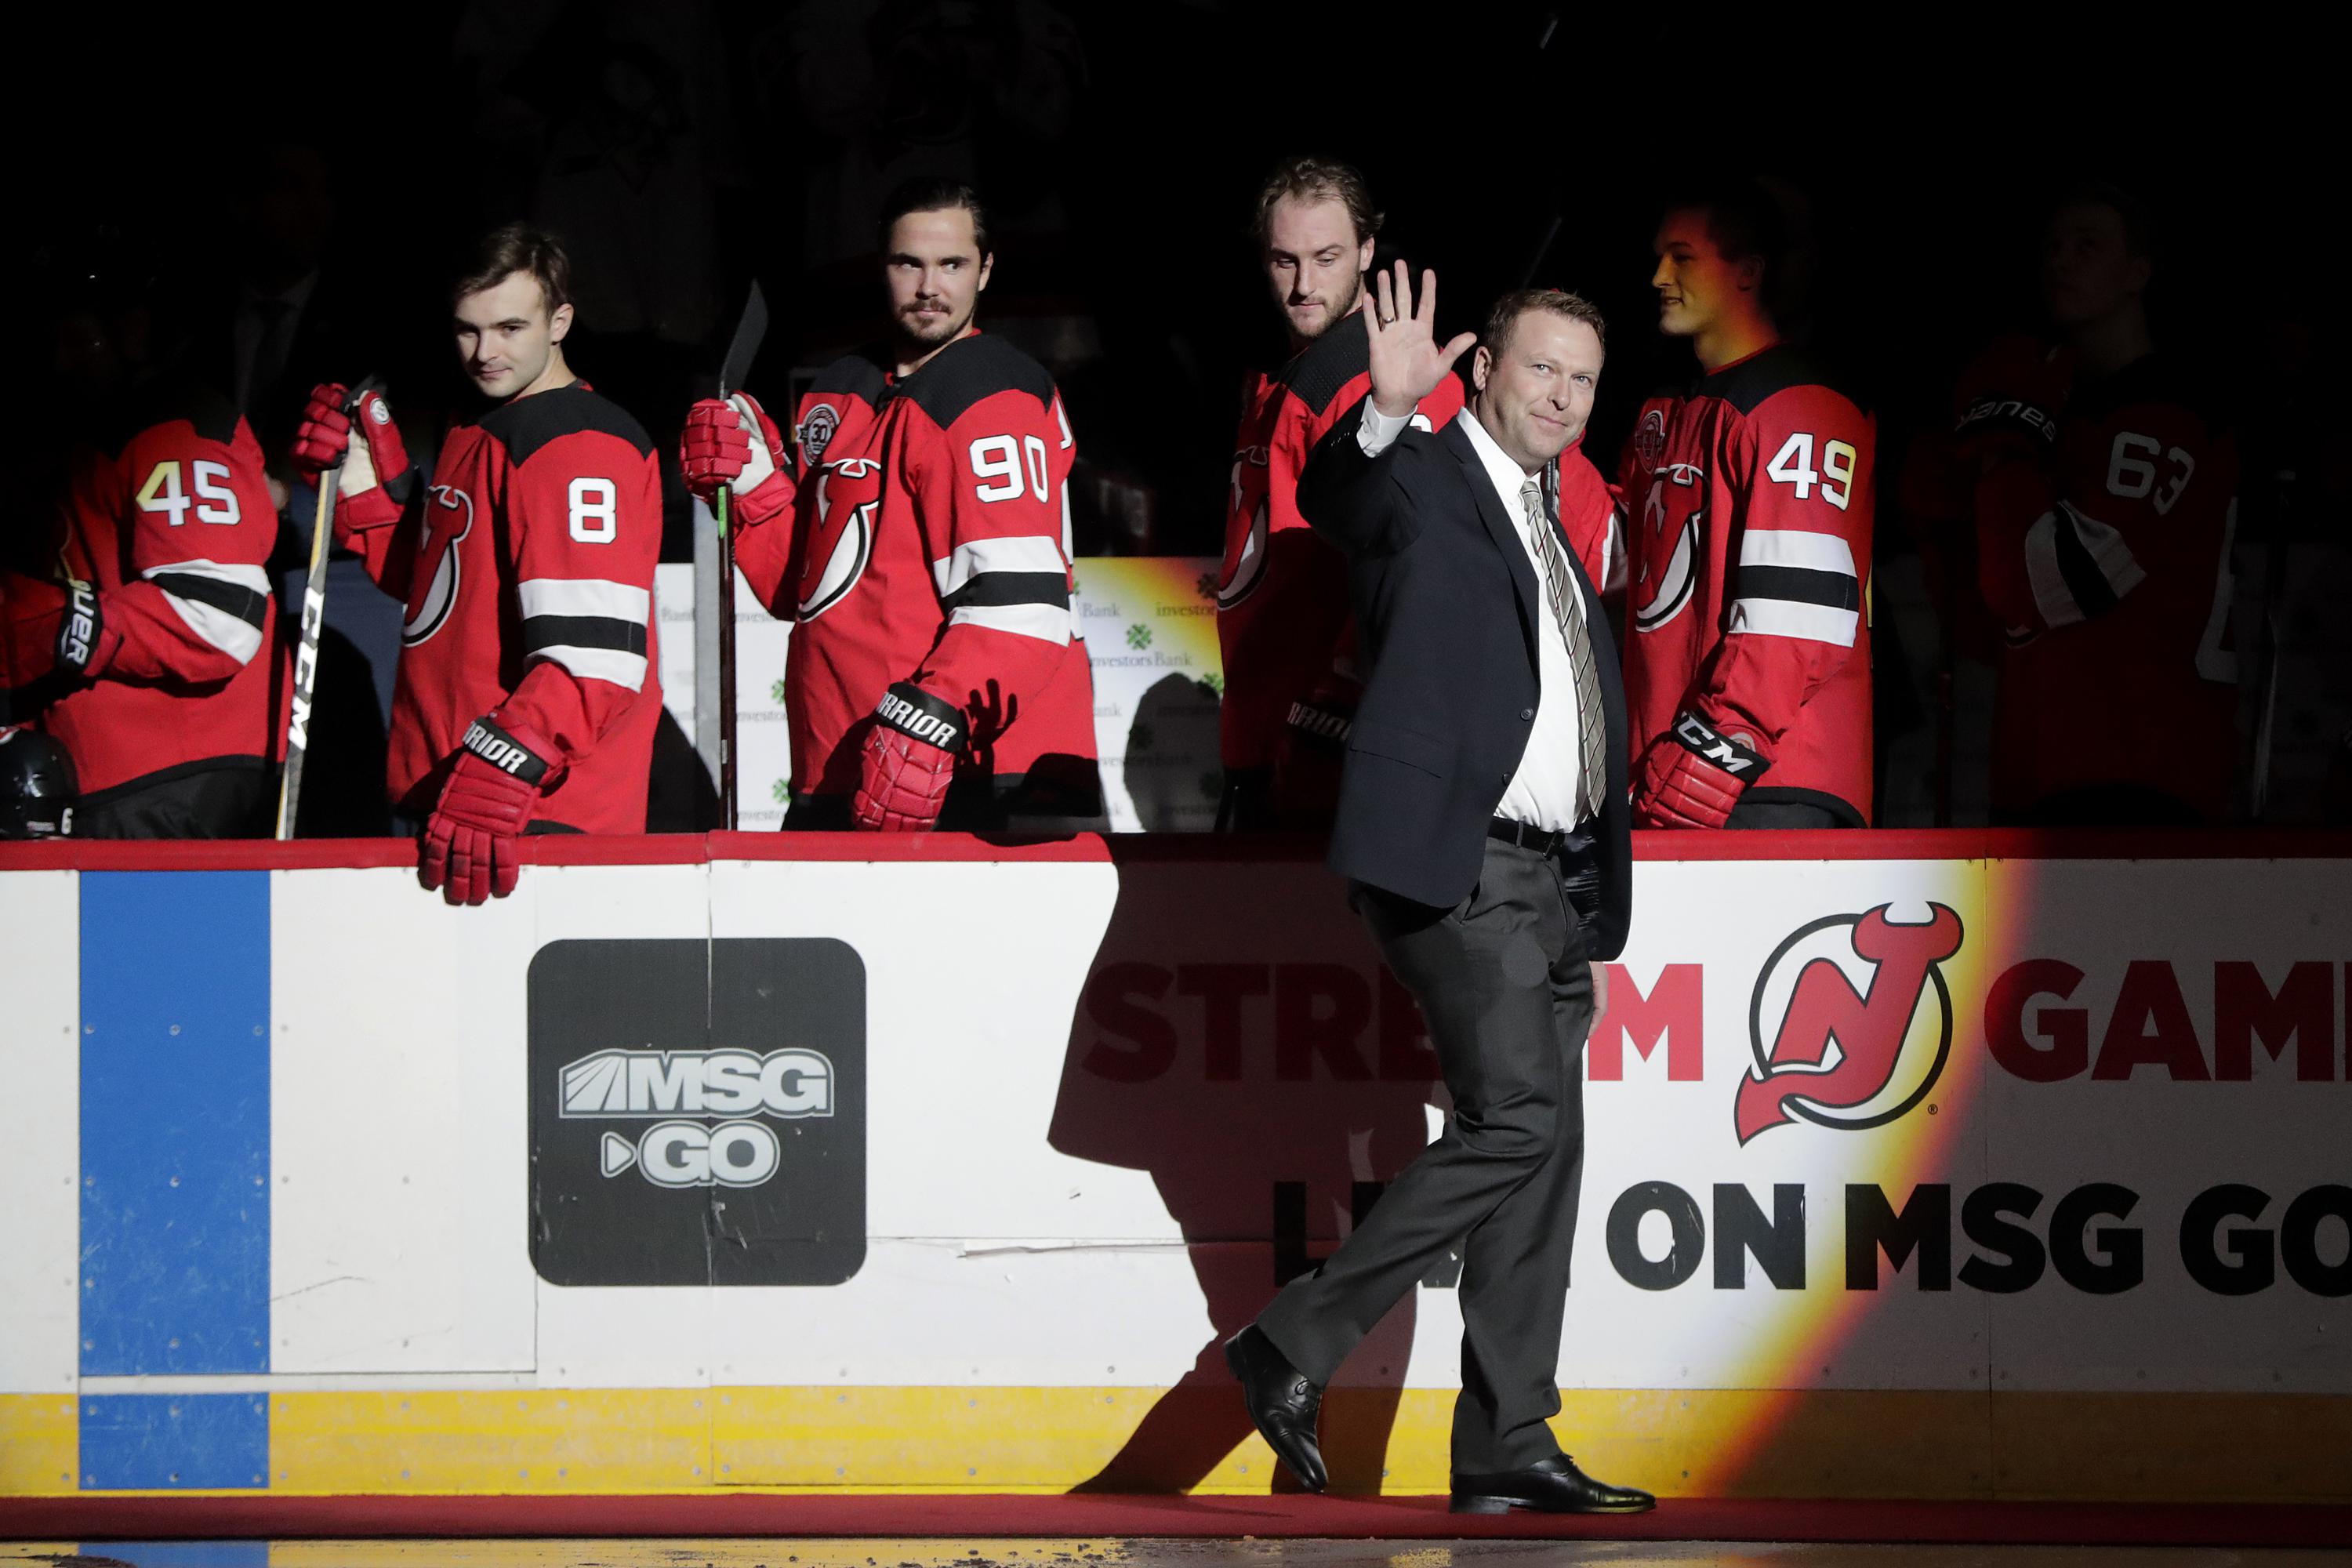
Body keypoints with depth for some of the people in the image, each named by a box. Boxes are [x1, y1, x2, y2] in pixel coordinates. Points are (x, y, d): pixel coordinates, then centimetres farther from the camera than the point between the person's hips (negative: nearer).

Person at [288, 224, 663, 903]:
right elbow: (420, 578, 31)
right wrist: (365, 477, 15)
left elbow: (593, 648, -23)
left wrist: (499, 776, -32)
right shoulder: (475, 435, 20)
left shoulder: (585, 445, -13)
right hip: (451, 796, 9)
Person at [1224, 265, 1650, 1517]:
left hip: (1549, 883, 9)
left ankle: (1506, 1450, 7)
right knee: (1517, 1120, -19)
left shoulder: (1550, 533, 23)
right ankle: (1296, 1343, -11)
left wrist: (1594, 922, 24)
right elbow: (1332, 499, -27)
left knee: (1547, 1154, 5)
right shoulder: (1423, 484, -2)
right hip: (1454, 867, -9)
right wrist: (1384, 412, -47)